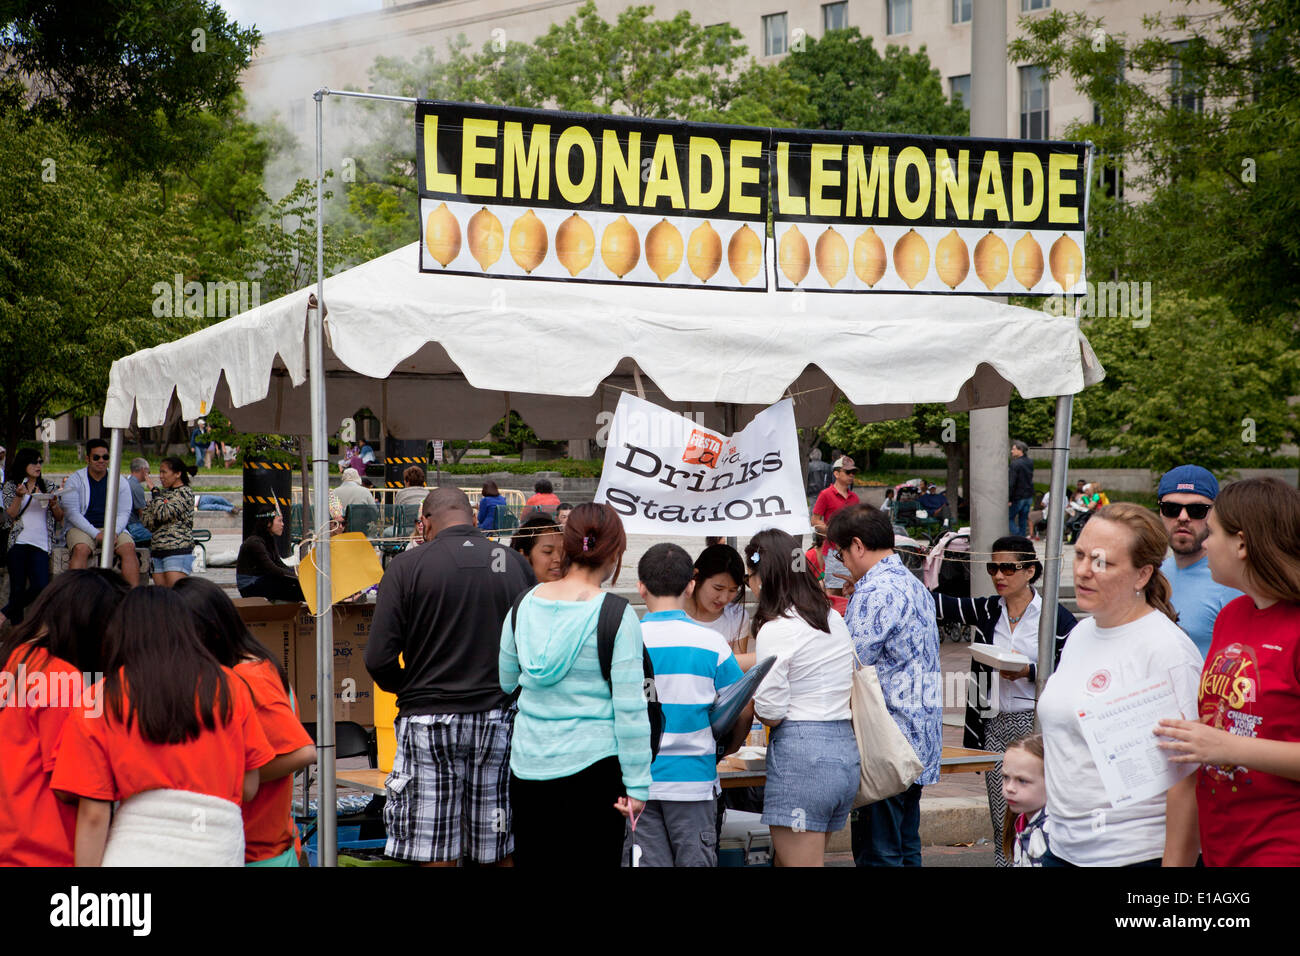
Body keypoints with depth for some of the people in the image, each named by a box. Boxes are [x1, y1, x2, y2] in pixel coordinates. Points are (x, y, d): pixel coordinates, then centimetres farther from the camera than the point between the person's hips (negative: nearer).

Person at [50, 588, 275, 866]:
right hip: (220, 852, 1)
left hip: (135, 853, -1)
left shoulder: (101, 700, 3)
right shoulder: (229, 687, 7)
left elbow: (93, 815, -2)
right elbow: (249, 788, 10)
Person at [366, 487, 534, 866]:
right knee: (501, 854, 10)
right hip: (500, 718, 3)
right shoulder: (516, 564, 3)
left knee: (436, 855, 1)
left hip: (428, 721, -3)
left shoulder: (407, 566, -5)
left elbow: (379, 660, -10)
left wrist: (409, 689, 10)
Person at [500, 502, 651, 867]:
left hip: (528, 767, 5)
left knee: (531, 859, 12)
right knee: (592, 861, 2)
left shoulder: (525, 604, 2)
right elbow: (629, 706, -12)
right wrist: (637, 785, -7)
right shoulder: (617, 615, -11)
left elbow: (505, 683, 14)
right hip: (591, 767, -4)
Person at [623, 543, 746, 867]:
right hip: (693, 778, 0)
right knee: (696, 861, 7)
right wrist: (723, 751, 20)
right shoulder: (712, 643, -3)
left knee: (646, 863, 4)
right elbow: (744, 712, 2)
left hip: (636, 778, 0)